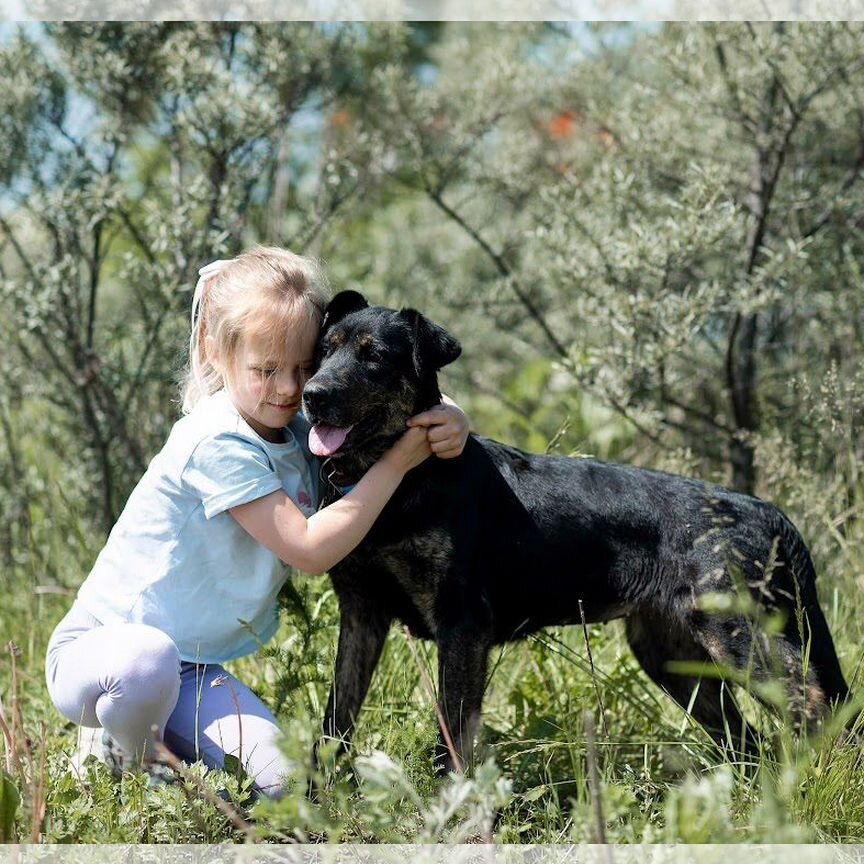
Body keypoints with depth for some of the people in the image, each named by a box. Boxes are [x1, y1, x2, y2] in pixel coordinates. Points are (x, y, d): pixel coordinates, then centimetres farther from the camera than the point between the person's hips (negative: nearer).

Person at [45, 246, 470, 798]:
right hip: (103, 645, -7)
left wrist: (447, 420, -13)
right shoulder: (219, 442, -22)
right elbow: (310, 549, -24)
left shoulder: (299, 429, 2)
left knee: (282, 784, -16)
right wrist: (399, 461, -23)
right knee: (147, 659, -43)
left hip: (192, 672, 7)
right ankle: (134, 761, -8)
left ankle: (158, 735, 12)